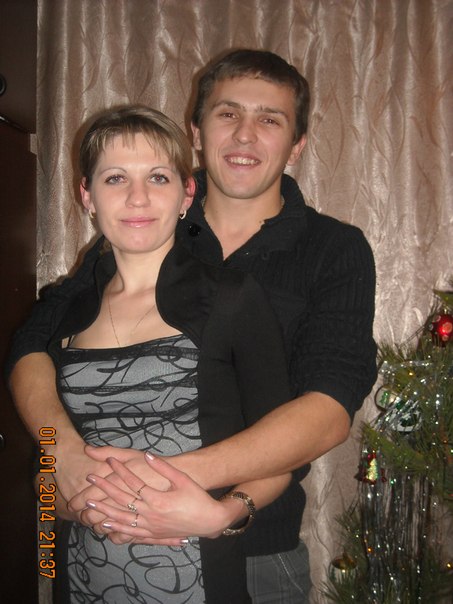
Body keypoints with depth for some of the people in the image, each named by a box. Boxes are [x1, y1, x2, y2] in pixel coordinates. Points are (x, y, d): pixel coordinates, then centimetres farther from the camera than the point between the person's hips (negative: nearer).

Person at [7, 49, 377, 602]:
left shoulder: (336, 251, -6)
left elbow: (329, 408, -19)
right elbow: (34, 345, -2)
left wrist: (177, 474, -33)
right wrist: (68, 453, -23)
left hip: (257, 555, -1)